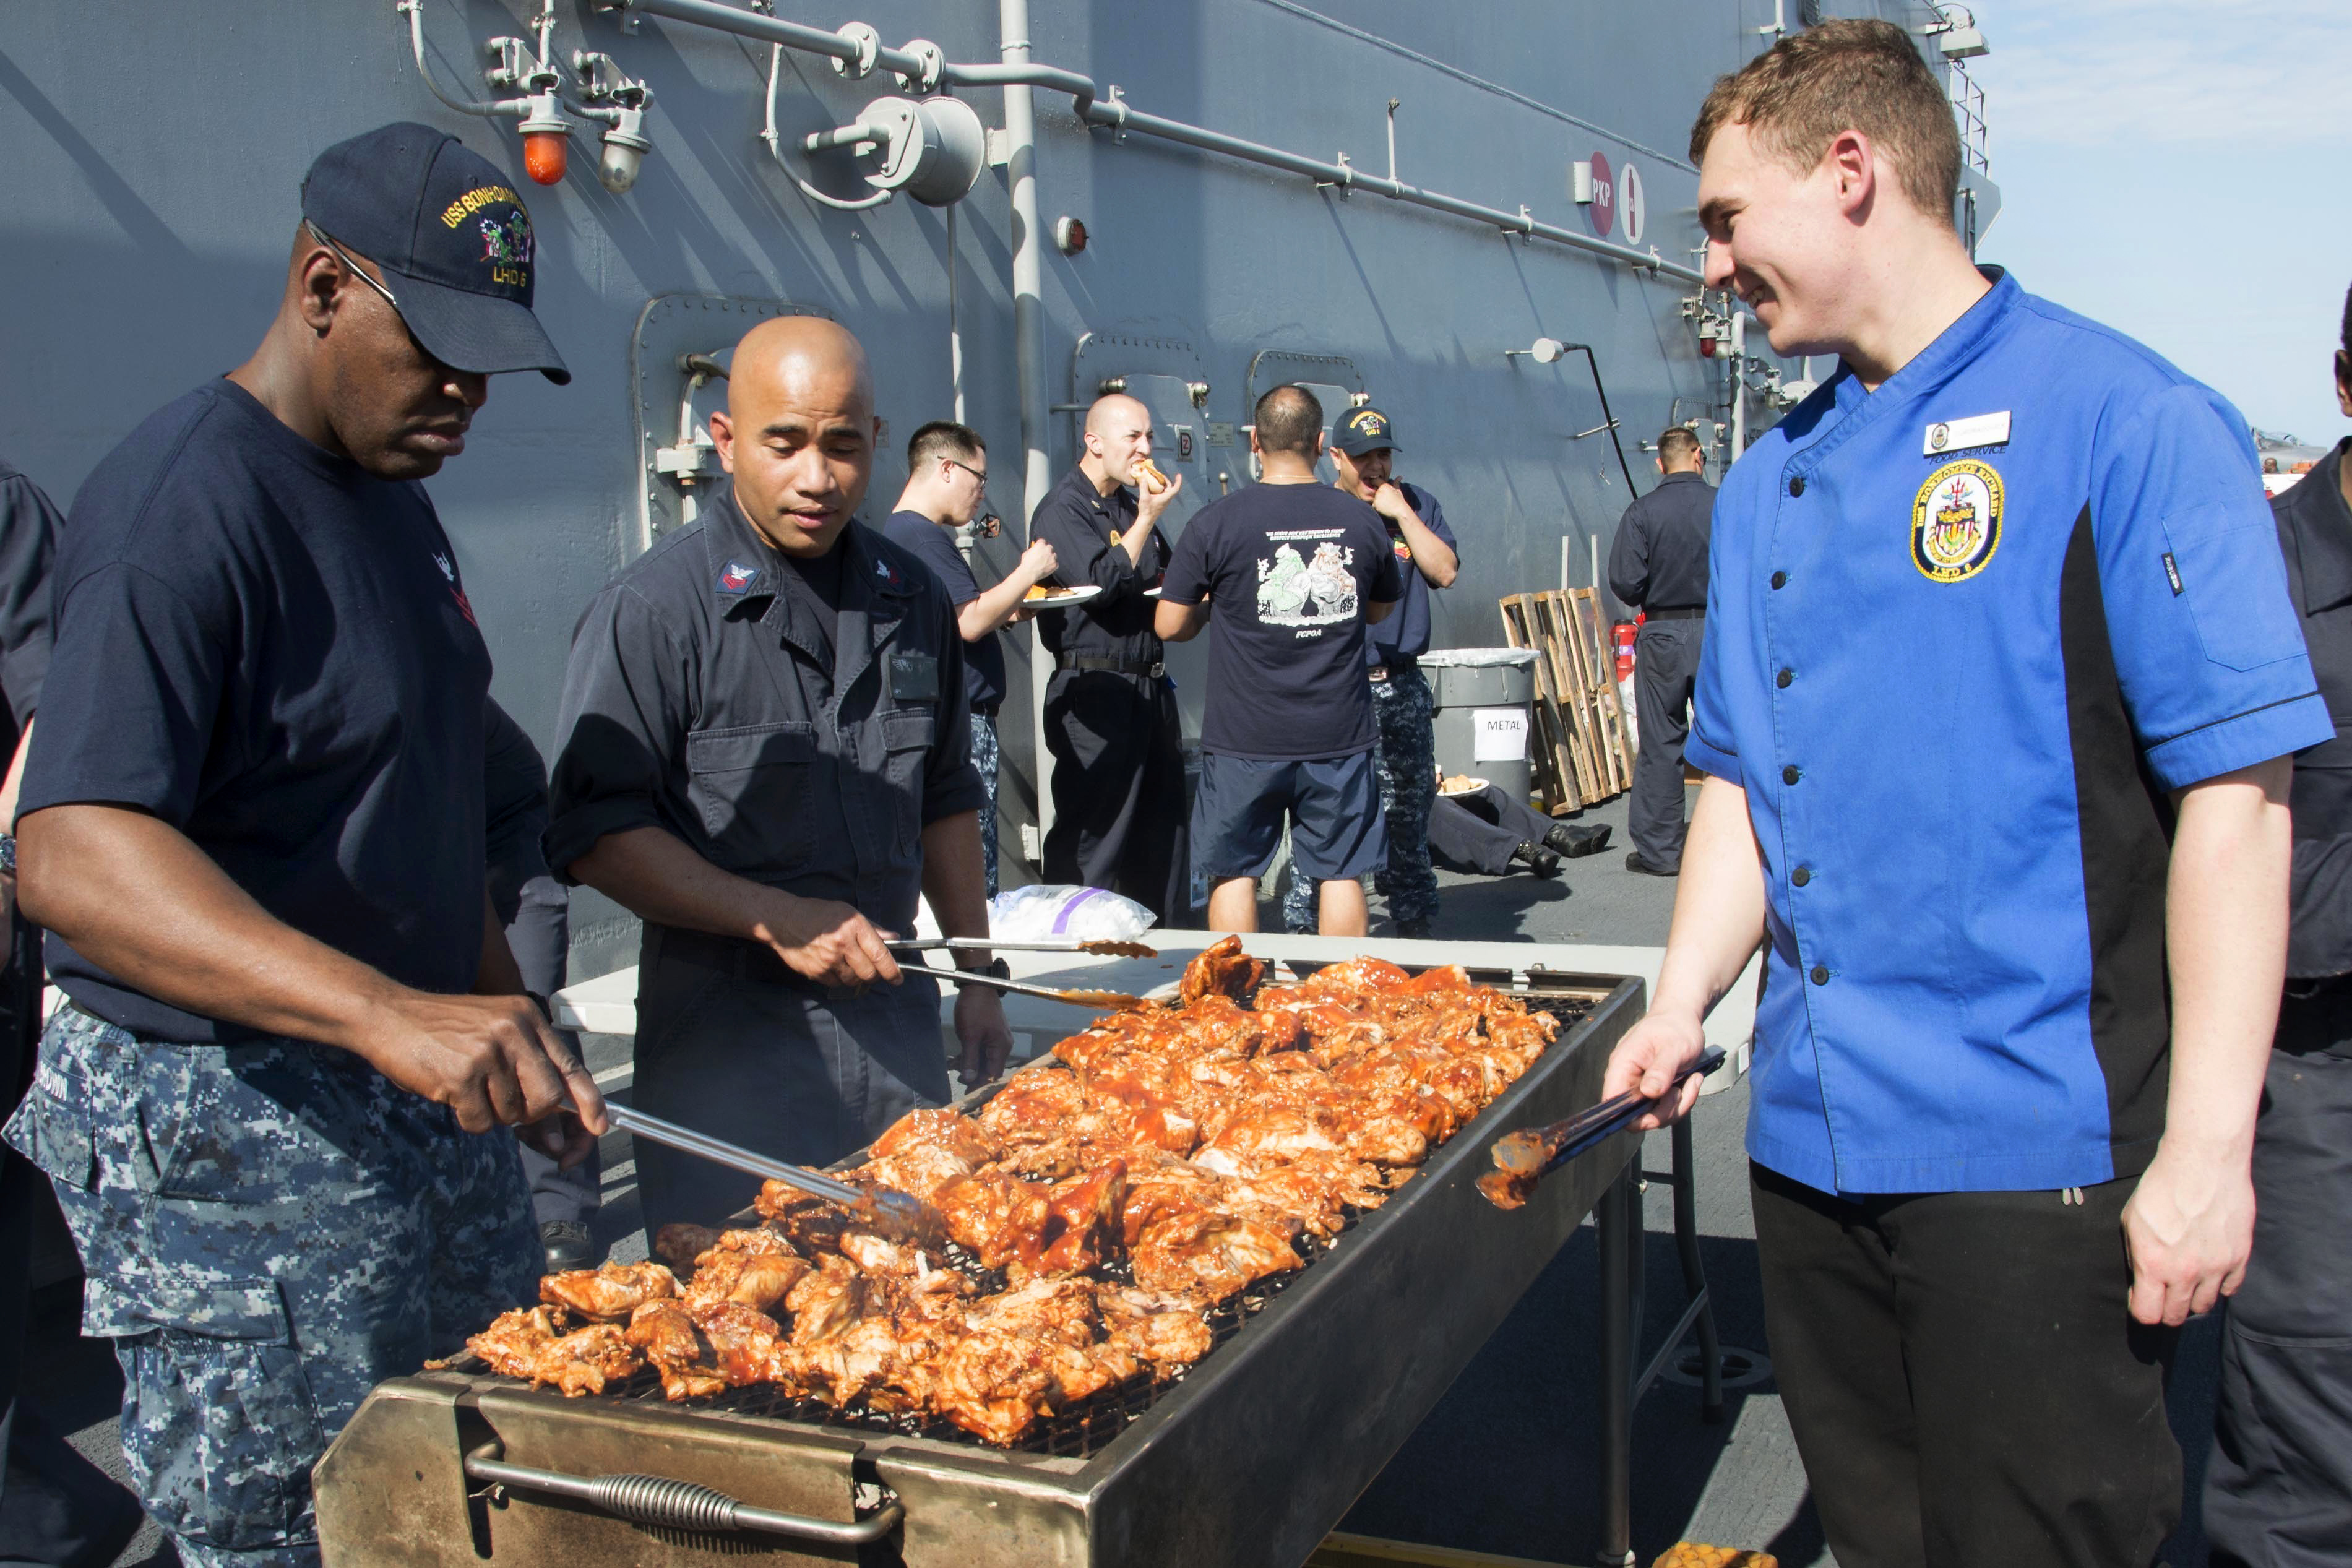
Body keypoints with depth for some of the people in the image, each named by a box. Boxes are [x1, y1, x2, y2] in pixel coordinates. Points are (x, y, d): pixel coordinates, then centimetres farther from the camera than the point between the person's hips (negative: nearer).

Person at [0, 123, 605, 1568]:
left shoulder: (394, 495, 12)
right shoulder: (186, 505, -17)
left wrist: (507, 1016, 18)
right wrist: (385, 1011, -41)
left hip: (434, 1107, 9)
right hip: (233, 1127, -8)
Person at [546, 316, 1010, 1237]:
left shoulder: (914, 600, 9)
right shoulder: (653, 610, -10)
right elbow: (594, 833, -13)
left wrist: (978, 980, 16)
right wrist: (776, 918, -19)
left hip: (899, 1038, 5)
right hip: (729, 1057, -5)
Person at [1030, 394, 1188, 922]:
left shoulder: (1136, 508, 18)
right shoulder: (1062, 511, -7)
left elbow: (1168, 589, 28)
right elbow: (1102, 582, -21)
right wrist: (1146, 519, -13)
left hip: (1150, 688, 8)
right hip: (1096, 693, -8)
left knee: (1162, 829, 12)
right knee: (1092, 833, -6)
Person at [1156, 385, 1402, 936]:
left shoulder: (1216, 523, -7)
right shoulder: (1361, 520, 1)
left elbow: (1170, 626, -2)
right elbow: (1381, 610, 16)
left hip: (1245, 740, -2)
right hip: (1339, 735, 2)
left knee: (1234, 872, 9)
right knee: (1341, 872, 9)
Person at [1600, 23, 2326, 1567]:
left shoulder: (2123, 422, -9)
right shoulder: (1771, 481, 12)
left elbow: (2236, 791, -13)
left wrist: (2207, 1147, -16)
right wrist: (1682, 1005, 5)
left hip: (2037, 1150, -6)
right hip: (1812, 1136, 7)